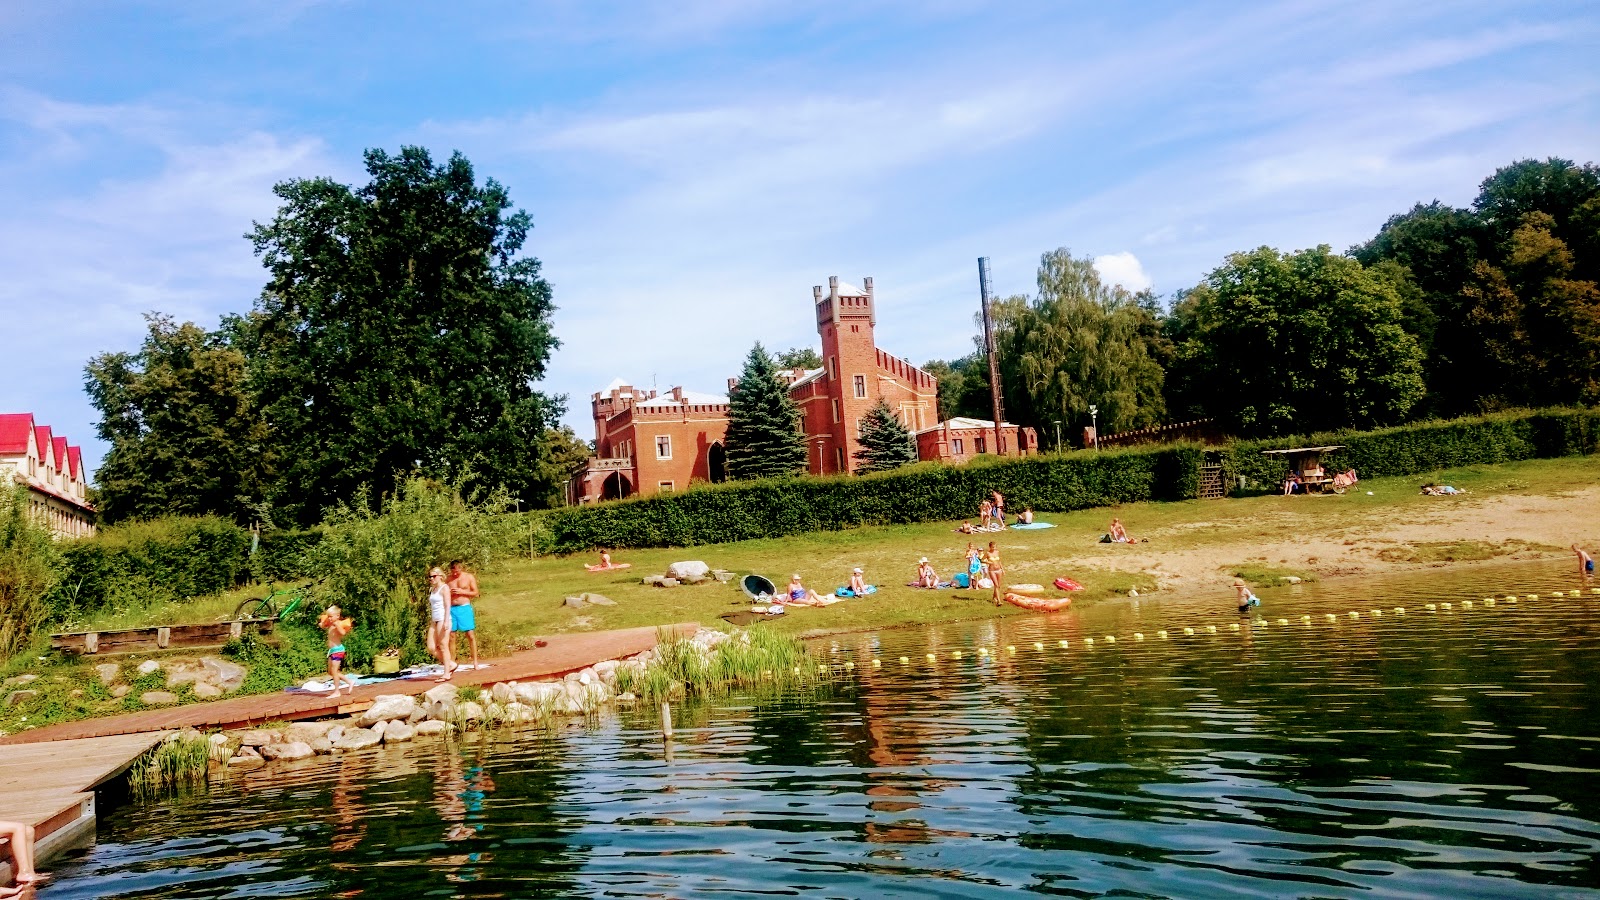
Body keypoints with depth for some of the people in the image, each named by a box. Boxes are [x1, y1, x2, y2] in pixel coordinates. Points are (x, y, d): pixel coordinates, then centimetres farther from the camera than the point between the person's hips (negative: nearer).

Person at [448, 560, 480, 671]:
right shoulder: (449, 579, 10)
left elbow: (475, 593, 1)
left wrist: (462, 591, -11)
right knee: (451, 636, 2)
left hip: (464, 608, -2)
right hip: (452, 608, 3)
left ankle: (475, 662, -2)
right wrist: (448, 593, -7)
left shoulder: (469, 577, 3)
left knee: (471, 635, -5)